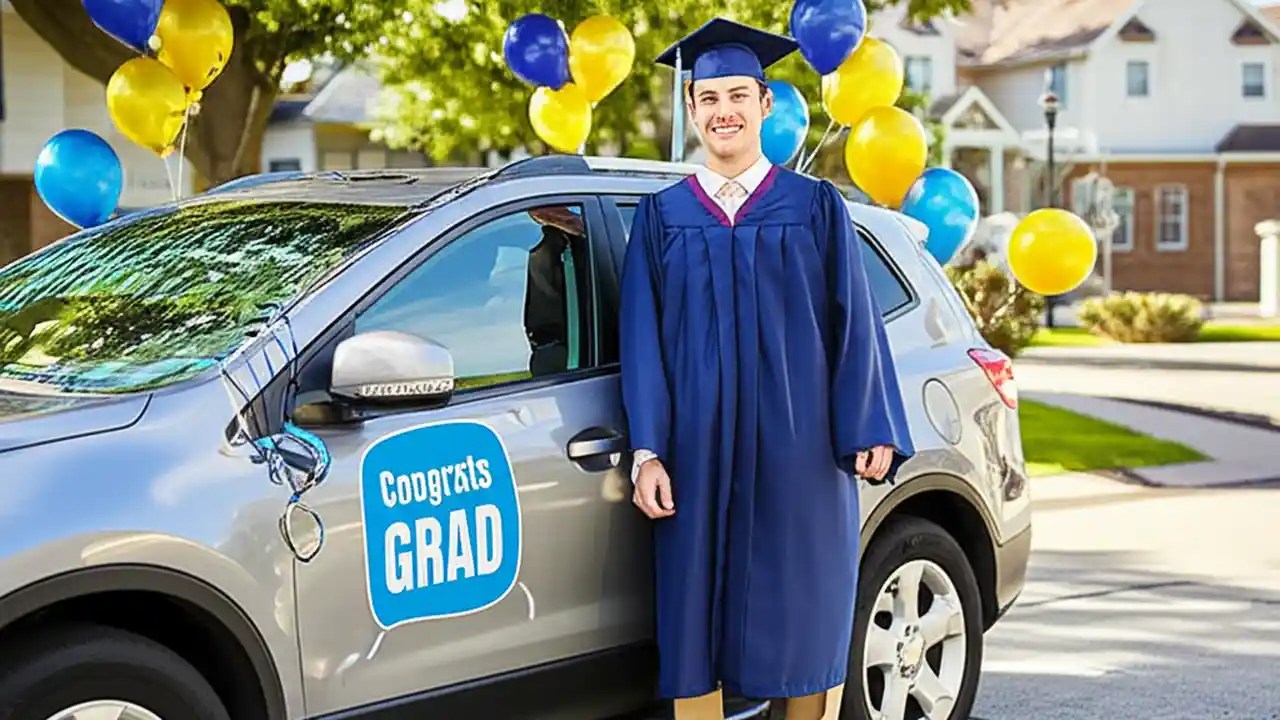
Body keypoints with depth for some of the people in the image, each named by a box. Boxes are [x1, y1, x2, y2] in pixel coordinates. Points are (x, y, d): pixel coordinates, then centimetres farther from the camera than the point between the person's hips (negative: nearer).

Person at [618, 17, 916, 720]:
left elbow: (854, 325, 2)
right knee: (694, 628, 3)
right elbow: (642, 344, 4)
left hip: (798, 453, -1)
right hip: (698, 456, 1)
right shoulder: (661, 216, 8)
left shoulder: (816, 207, 5)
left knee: (802, 622, 4)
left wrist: (869, 430, -7)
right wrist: (647, 453, -5)